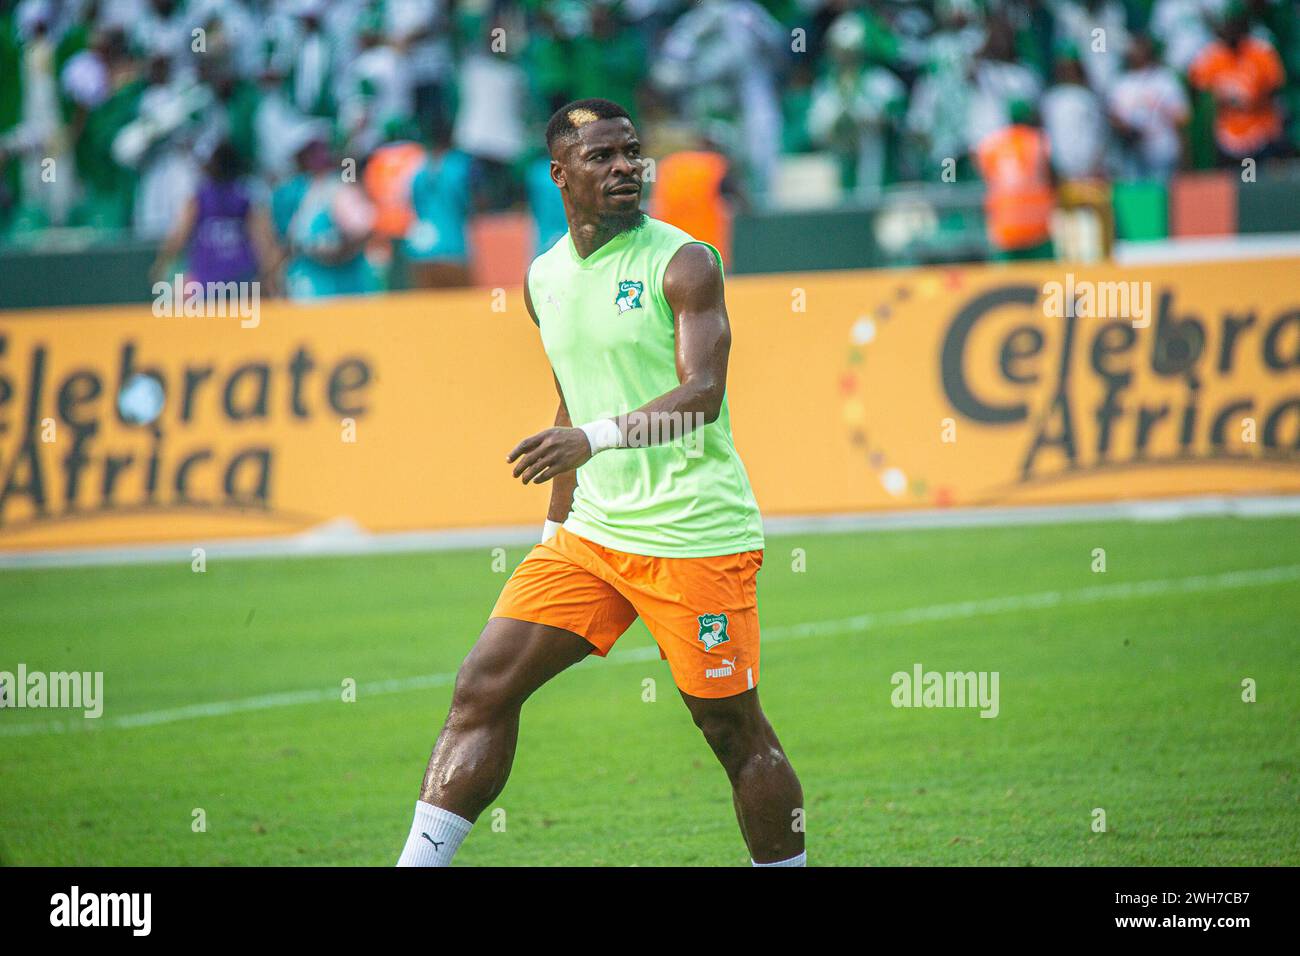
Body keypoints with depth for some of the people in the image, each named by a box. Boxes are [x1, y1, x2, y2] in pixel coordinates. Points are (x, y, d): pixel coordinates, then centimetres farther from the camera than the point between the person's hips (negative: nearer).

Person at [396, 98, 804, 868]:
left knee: (734, 730, -1)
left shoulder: (683, 263, -8)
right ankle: (419, 862, -3)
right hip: (591, 535, 6)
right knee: (484, 686, -3)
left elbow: (703, 395, -21)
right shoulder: (545, 277, 11)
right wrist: (555, 528, 23)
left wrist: (596, 436, -35)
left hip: (697, 539, -6)